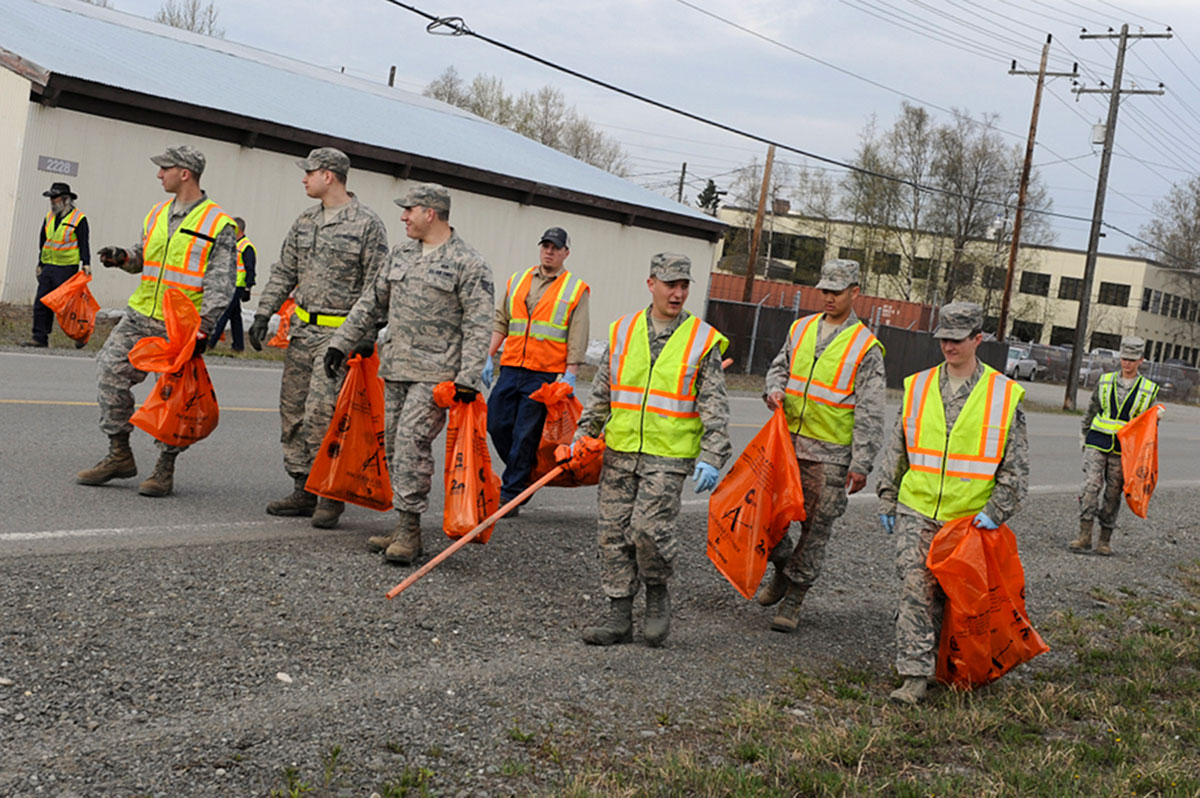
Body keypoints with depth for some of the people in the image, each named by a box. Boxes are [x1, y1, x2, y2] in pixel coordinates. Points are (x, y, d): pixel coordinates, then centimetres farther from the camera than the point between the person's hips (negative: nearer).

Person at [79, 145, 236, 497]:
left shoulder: (218, 224, -6)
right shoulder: (157, 213, 14)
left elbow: (221, 283, -10)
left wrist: (203, 327, -18)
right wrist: (123, 257, 2)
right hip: (141, 315, 6)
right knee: (112, 372, -2)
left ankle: (165, 469, 12)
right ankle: (119, 455, 11)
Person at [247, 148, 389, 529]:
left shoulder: (367, 224, -7)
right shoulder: (304, 222, 14)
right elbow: (284, 272, 19)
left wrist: (369, 333, -17)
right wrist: (263, 313, 11)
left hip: (340, 333, -7)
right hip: (302, 330, 7)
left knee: (321, 413, -13)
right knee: (293, 412, 8)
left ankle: (331, 494, -1)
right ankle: (303, 490, 18)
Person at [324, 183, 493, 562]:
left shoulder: (469, 265, -7)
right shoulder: (402, 253, 15)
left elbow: (478, 327, -12)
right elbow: (372, 302, 22)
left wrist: (468, 378, -20)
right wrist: (341, 342, 17)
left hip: (434, 373, -7)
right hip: (394, 368, 7)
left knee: (411, 441, -15)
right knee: (394, 445, 7)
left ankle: (409, 530, -9)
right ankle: (405, 528, 15)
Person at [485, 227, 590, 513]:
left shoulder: (576, 289, 2)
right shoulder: (517, 280, 14)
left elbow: (578, 337, -2)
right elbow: (501, 322, 16)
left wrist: (570, 374, -10)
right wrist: (489, 358, 9)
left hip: (545, 375, -4)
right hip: (511, 368, 5)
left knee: (525, 435, -4)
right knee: (497, 425, 2)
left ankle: (509, 495, 4)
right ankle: (529, 474, 23)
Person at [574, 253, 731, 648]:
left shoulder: (702, 341, -1)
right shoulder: (623, 331, 8)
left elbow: (715, 407, -2)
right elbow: (601, 392, 16)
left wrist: (712, 457, -10)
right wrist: (583, 435, 13)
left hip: (669, 455, -4)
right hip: (620, 452, 4)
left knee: (648, 526, -17)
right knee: (614, 533, 4)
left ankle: (657, 593, 11)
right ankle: (619, 617, 14)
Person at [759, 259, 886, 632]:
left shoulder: (866, 346, -5)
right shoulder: (801, 328, 9)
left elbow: (869, 412, -6)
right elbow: (779, 366, 20)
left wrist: (861, 464, -11)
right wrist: (774, 390, -5)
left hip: (830, 453, -4)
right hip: (786, 440, 4)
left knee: (815, 528, 1)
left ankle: (793, 599, 13)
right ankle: (783, 567, 31)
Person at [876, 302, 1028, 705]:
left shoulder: (1004, 395, -1)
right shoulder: (918, 386, 7)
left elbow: (1016, 464, 2)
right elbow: (897, 449, 14)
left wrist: (997, 510, -6)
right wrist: (887, 499, 12)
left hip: (969, 518, -1)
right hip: (917, 510, 1)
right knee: (916, 587, -8)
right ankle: (915, 675, -4)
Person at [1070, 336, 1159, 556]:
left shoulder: (1149, 389, 5)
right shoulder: (1105, 381, 7)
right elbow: (1091, 411, 16)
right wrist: (1084, 436, 15)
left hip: (1124, 449, 0)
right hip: (1097, 443, 0)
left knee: (1113, 494, 4)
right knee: (1091, 486, -12)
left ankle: (1105, 540, 15)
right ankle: (1084, 537, -11)